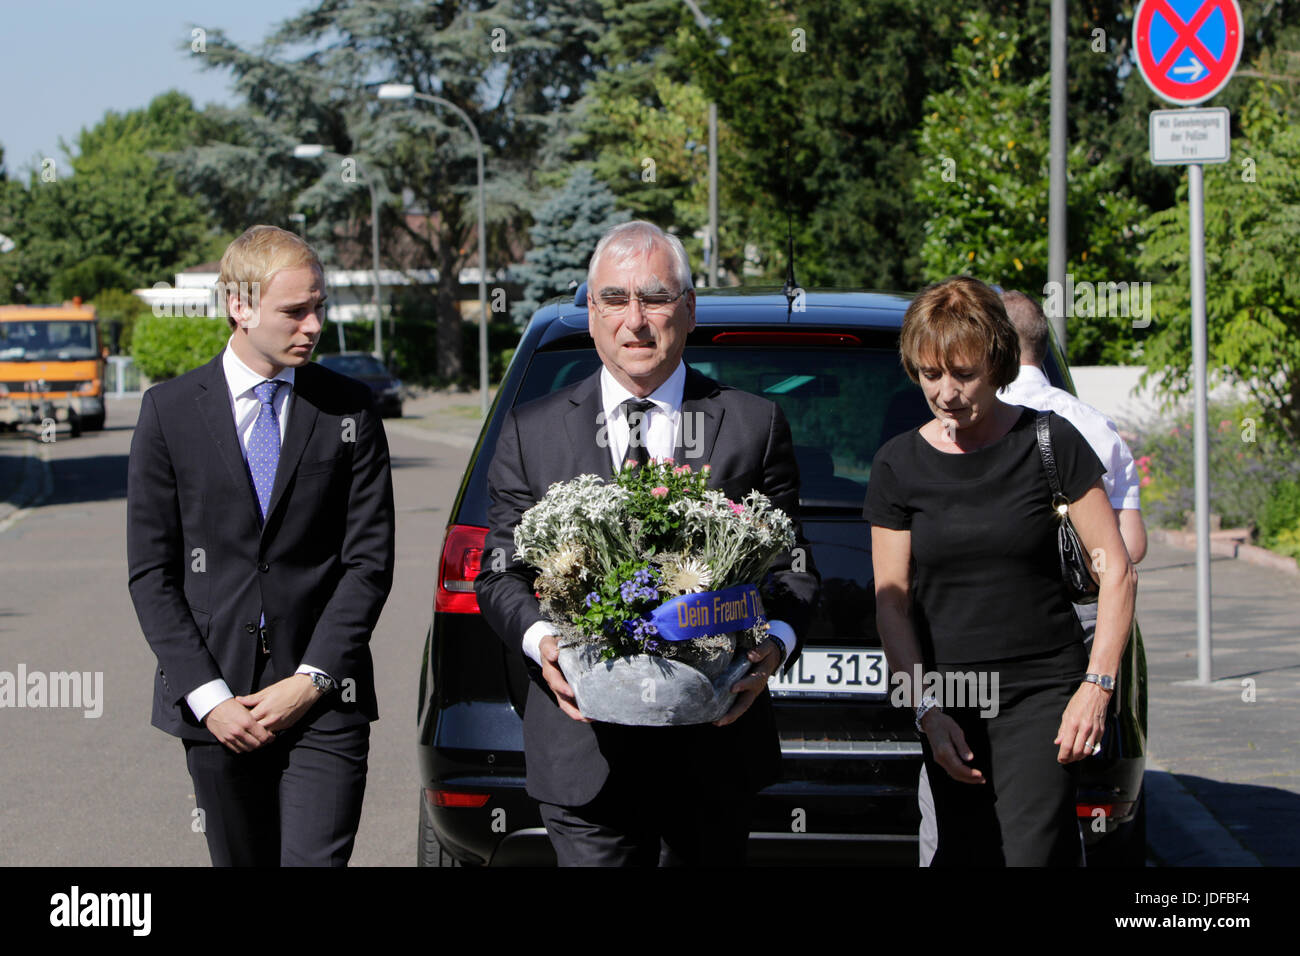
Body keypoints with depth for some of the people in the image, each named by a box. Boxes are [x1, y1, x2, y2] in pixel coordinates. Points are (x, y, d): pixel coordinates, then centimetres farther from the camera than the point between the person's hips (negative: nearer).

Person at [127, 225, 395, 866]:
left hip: (324, 700, -1)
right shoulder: (169, 412, 3)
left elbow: (369, 560, 2)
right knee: (242, 859, 7)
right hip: (216, 705, 1)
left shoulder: (348, 411, 4)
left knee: (316, 859, -14)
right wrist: (207, 696, -8)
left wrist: (311, 681, -8)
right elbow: (151, 571, 1)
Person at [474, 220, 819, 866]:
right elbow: (499, 572, 8)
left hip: (715, 751, 0)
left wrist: (776, 643, -15)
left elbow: (793, 567, 6)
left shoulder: (753, 425, 6)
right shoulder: (531, 432, 7)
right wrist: (538, 639, -13)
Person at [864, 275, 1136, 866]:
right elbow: (891, 603, 5)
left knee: (1031, 852, -16)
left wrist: (1097, 686, -8)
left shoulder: (1050, 443, -2)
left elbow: (1116, 571, 0)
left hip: (1043, 690, -3)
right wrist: (927, 709, -6)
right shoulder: (899, 464, 3)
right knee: (967, 853, 2)